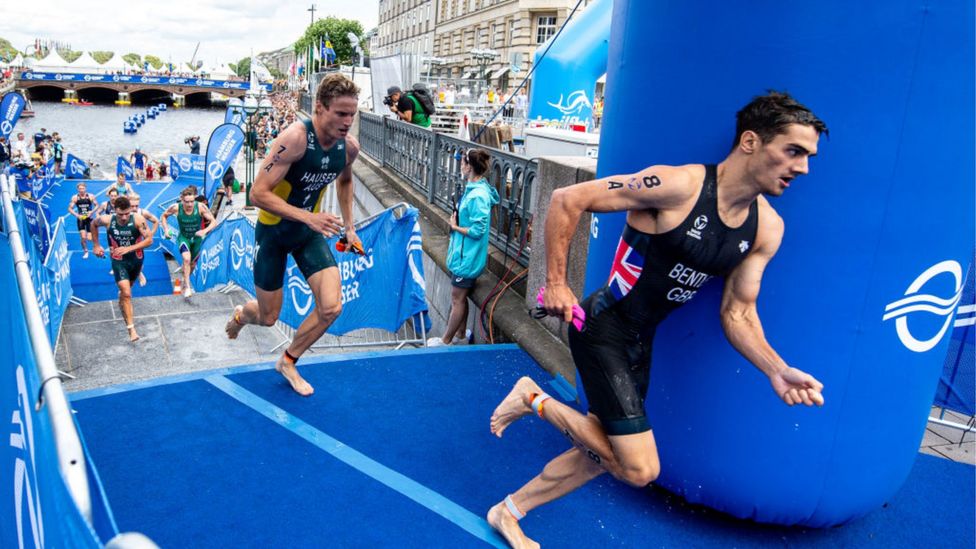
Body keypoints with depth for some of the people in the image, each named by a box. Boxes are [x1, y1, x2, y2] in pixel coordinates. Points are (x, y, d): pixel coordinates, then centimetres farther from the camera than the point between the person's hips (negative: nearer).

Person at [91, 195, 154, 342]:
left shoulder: (138, 219, -23)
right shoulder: (107, 220, -18)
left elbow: (149, 239, -21)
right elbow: (93, 224, 5)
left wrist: (129, 248, -29)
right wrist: (96, 245, 6)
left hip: (136, 259, 2)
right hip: (118, 261, -1)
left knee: (126, 289, 26)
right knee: (126, 293, -15)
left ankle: (122, 305, 62)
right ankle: (131, 329, -13)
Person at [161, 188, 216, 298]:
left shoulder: (200, 207, -26)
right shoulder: (176, 208, -23)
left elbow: (213, 222, -21)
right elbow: (164, 216, -2)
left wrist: (205, 230, -38)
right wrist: (166, 229, -15)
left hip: (197, 237, 2)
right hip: (183, 236, -2)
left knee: (192, 264, 18)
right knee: (186, 259, -27)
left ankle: (185, 280, 48)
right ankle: (187, 287, -18)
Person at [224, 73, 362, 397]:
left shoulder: (349, 146, -8)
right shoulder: (295, 138, -28)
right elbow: (258, 193, -29)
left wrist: (349, 227, 11)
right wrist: (307, 216, -36)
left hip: (309, 232, 5)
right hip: (273, 231, -5)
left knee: (331, 307, -10)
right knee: (268, 318, 6)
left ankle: (288, 362, 17)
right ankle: (240, 316, 47)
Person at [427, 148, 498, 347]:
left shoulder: (478, 196, -24)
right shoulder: (473, 189, 5)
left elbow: (477, 231, -24)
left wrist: (455, 226, -13)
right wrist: (456, 219, 4)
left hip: (467, 257, -9)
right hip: (464, 254, 9)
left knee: (457, 299, 5)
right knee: (460, 297, 20)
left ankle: (446, 341, 18)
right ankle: (460, 334, 35)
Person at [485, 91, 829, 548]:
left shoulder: (766, 228, 0)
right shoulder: (677, 185, -22)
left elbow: (738, 313, 5)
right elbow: (567, 200, -19)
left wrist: (777, 371, -11)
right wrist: (556, 285, -16)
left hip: (642, 340, 8)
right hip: (602, 327, -8)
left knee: (603, 454, 18)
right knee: (640, 468, -8)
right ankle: (534, 400, 8)